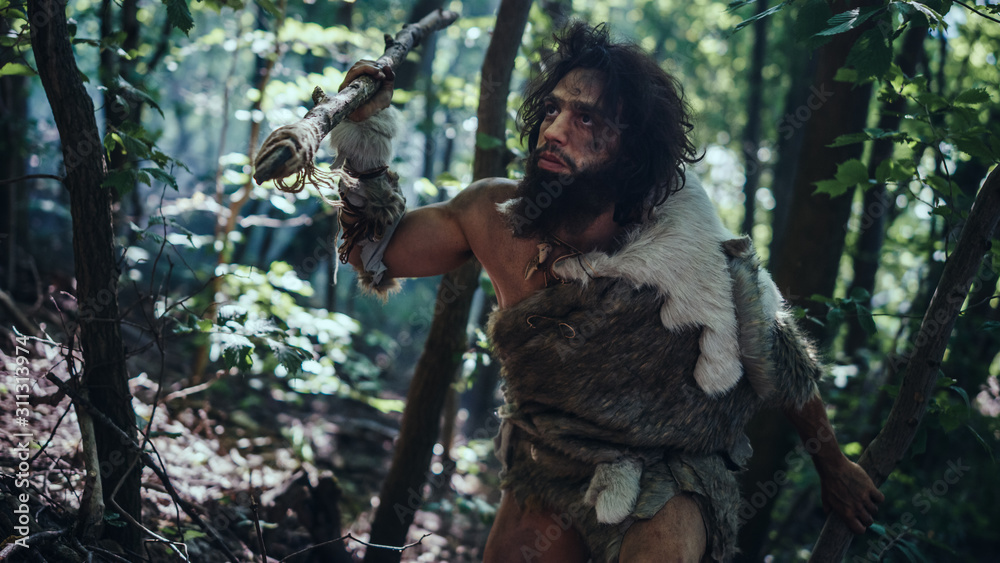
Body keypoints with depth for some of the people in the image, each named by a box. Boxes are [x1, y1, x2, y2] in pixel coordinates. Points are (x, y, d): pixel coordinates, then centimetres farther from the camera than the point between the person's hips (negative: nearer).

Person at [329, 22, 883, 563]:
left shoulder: (703, 273, -28)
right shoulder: (493, 216, -17)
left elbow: (787, 375, -10)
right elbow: (376, 249, -1)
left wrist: (835, 469, 6)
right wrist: (363, 126, -15)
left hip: (666, 482, -4)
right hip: (545, 474, 4)